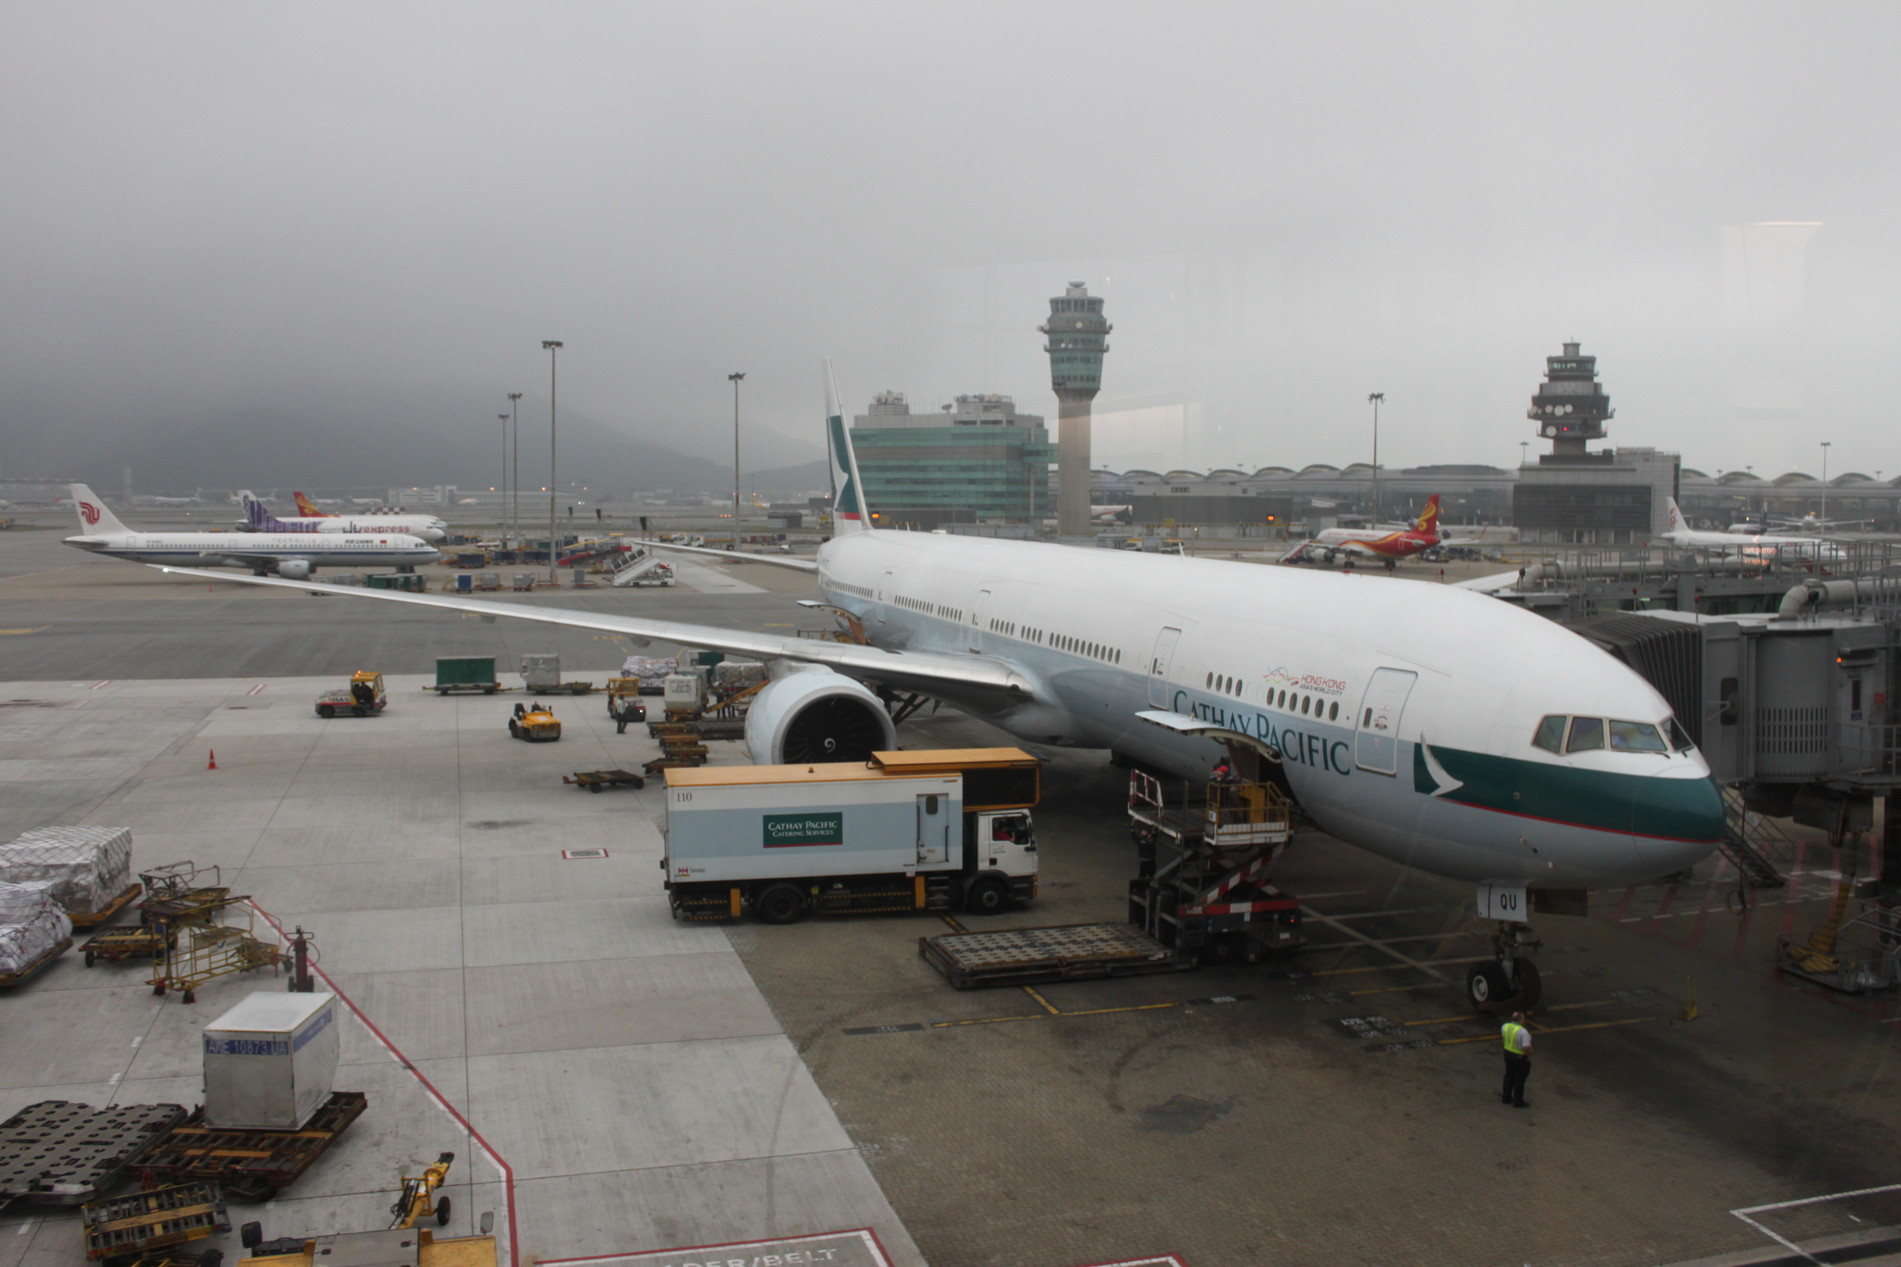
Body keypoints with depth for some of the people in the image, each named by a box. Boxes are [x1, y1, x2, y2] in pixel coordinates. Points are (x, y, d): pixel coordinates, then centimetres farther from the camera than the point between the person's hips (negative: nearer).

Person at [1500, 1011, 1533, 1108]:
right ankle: (1518, 1102, 22)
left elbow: (1501, 1035, 12)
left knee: (1509, 1075, 24)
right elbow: (1526, 1048, -31)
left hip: (1508, 1053, 7)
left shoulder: (1505, 1026, -9)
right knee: (1519, 1079, 10)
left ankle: (1506, 1097, 38)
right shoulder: (1523, 1032, -30)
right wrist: (1529, 1056, -12)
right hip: (1520, 1057, -6)